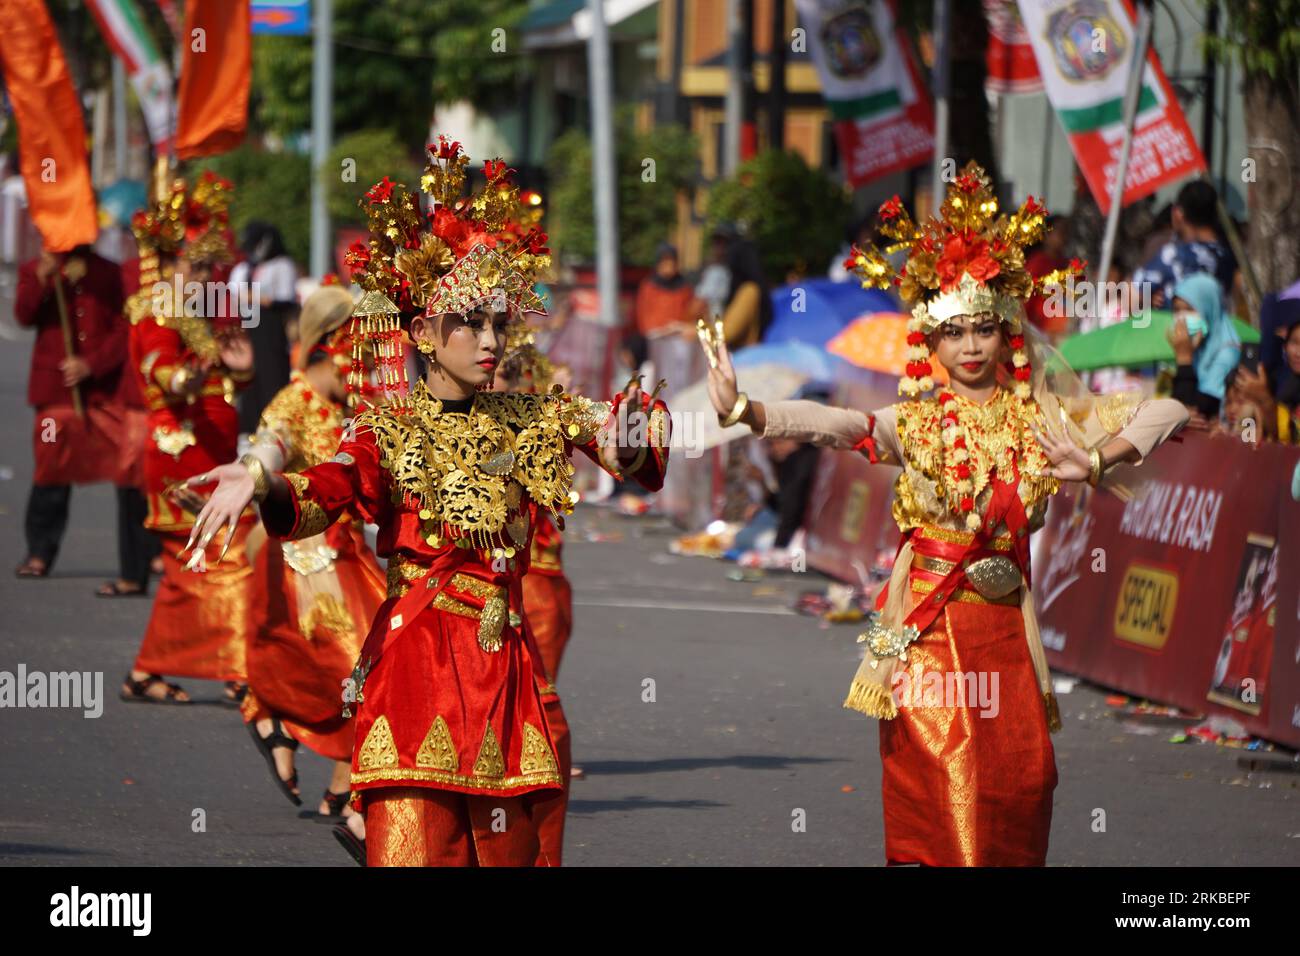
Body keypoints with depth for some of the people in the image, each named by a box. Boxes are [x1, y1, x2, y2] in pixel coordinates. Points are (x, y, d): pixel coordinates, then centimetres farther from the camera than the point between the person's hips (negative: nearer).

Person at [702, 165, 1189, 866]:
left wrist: (1095, 461, -9)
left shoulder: (1040, 418, 7)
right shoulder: (915, 421, 2)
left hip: (1003, 623, 2)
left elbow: (1166, 414, 7)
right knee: (938, 776, -10)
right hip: (928, 624, -2)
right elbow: (826, 424, -15)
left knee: (1021, 775, -2)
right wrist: (743, 412, -32)